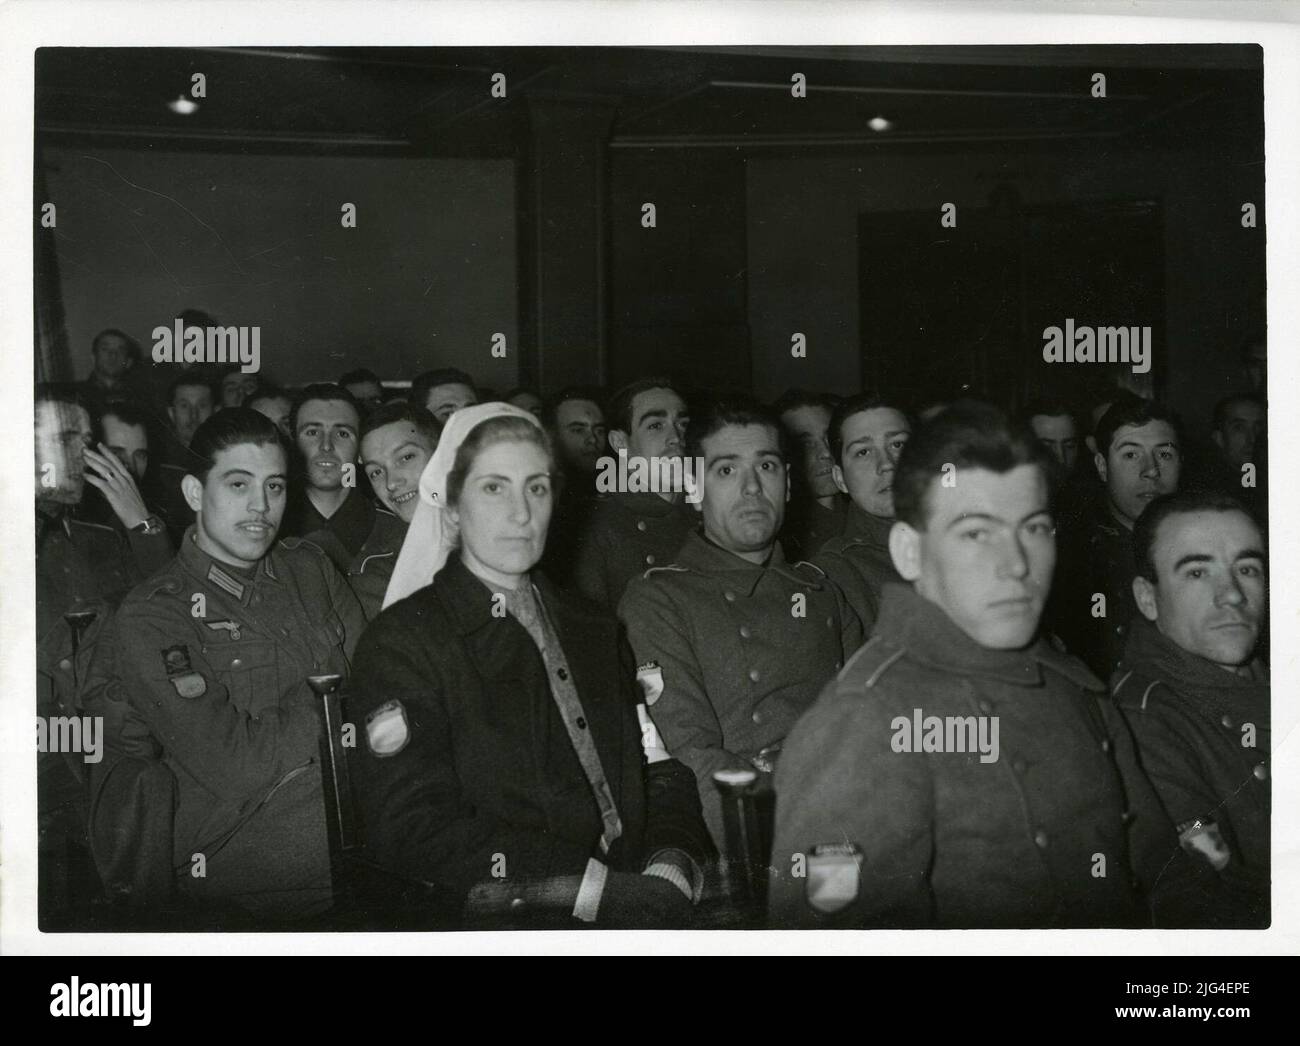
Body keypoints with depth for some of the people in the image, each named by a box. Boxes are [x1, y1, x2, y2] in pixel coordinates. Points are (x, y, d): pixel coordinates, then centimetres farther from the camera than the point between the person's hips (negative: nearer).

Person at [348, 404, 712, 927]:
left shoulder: (593, 629, 21)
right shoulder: (401, 640, 2)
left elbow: (661, 774, 14)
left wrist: (670, 869, -8)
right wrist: (597, 889, -14)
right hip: (493, 927, -4)